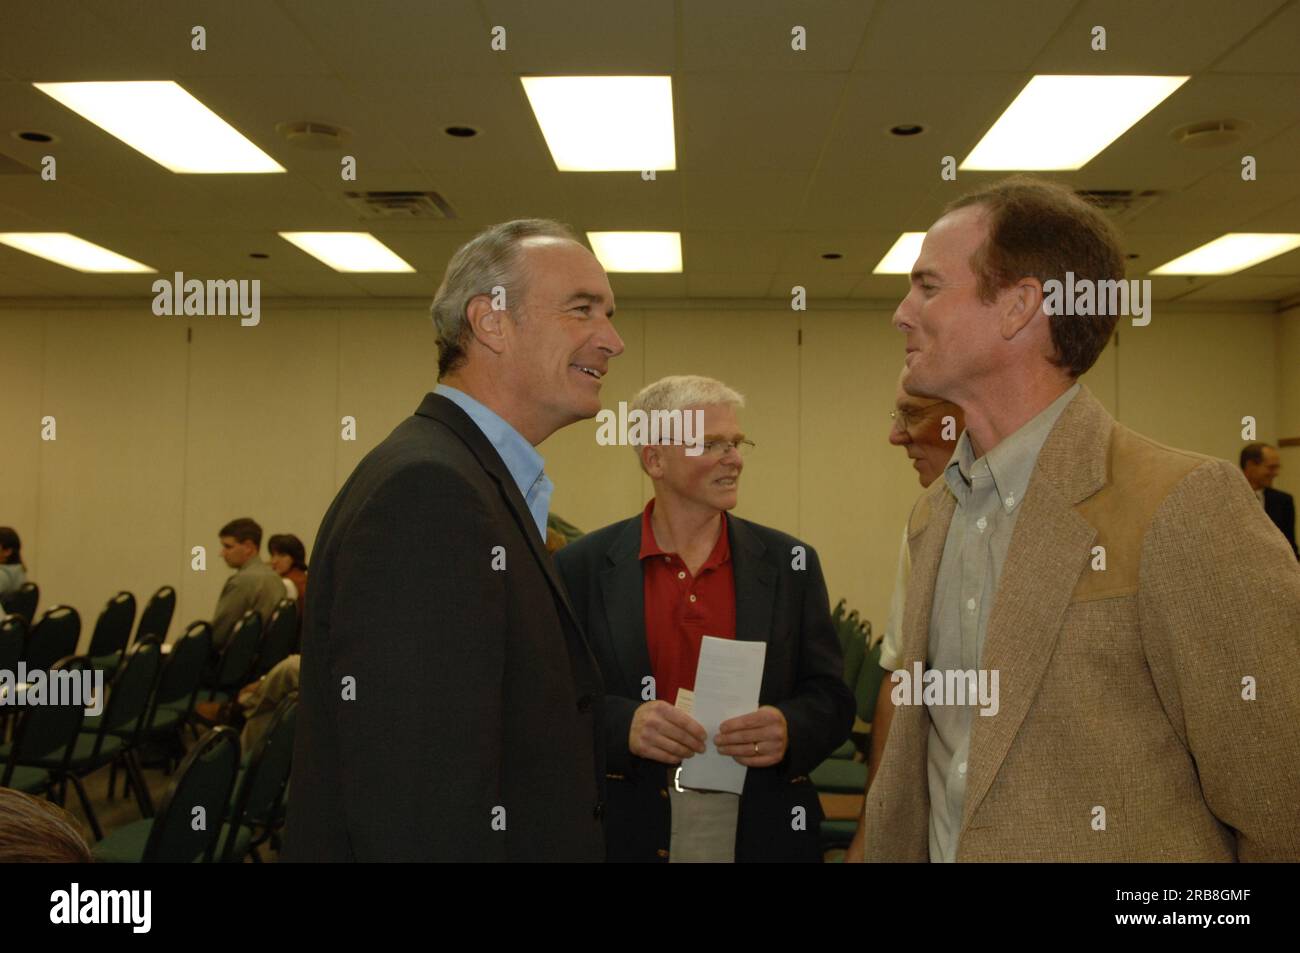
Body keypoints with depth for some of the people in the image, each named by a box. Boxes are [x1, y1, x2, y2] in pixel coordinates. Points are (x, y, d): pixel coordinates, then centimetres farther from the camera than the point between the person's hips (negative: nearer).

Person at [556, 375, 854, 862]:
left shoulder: (790, 563, 2)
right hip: (630, 833, -1)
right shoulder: (584, 566, -3)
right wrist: (622, 723, -22)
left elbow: (831, 699, 2)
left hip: (762, 832, 2)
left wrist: (789, 730, -18)